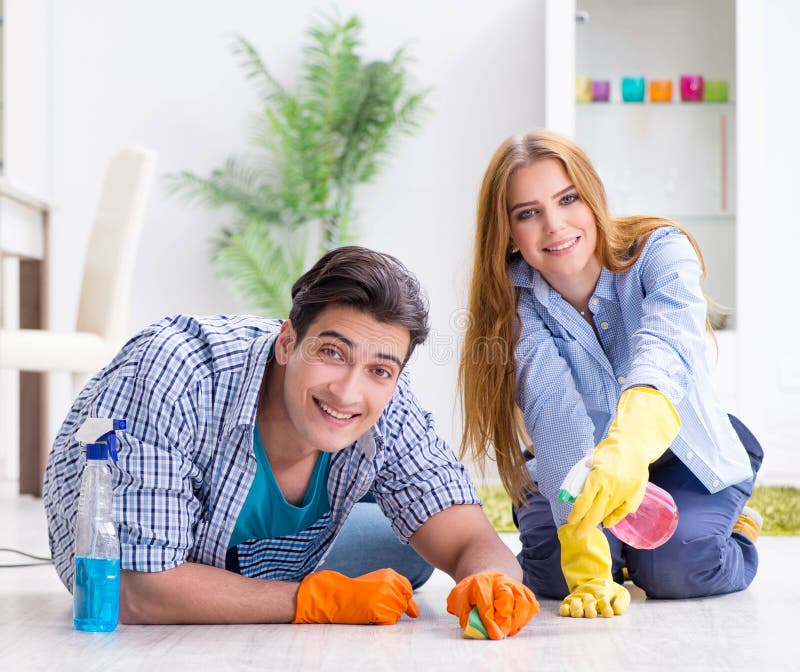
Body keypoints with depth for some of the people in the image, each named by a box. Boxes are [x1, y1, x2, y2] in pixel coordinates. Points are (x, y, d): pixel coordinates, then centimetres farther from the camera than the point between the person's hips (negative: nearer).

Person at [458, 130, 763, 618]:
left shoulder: (659, 251, -23)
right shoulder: (518, 303, -18)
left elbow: (665, 347, -45)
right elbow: (553, 413, -35)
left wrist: (631, 445, -68)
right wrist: (588, 565, -48)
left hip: (683, 458, -1)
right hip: (574, 471, 1)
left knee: (676, 568, -28)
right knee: (555, 570, -26)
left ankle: (732, 527, 8)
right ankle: (607, 555, 11)